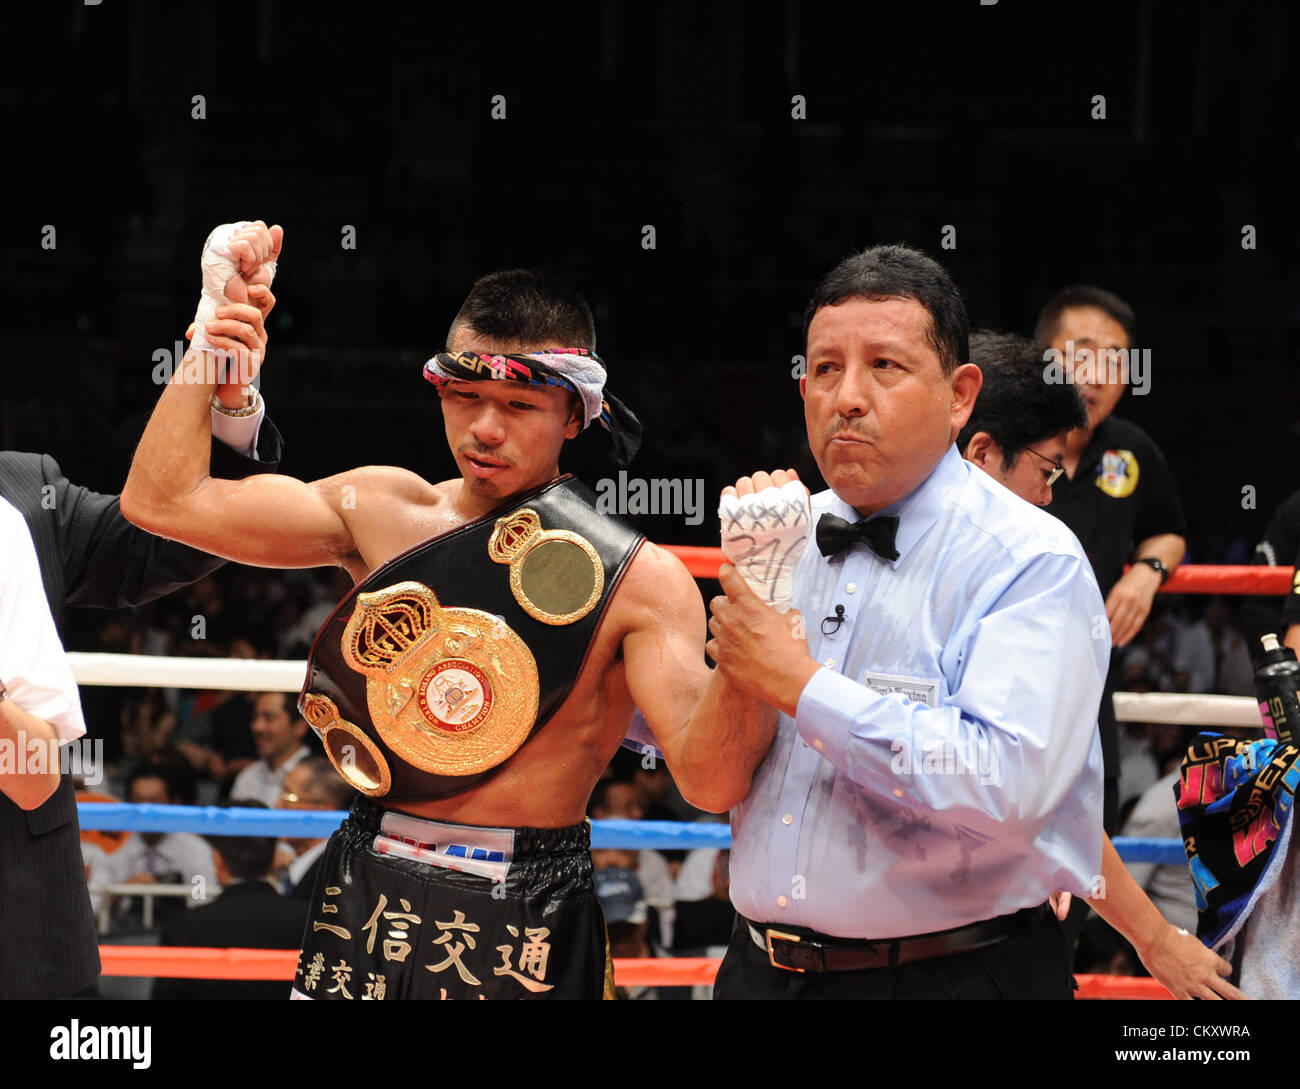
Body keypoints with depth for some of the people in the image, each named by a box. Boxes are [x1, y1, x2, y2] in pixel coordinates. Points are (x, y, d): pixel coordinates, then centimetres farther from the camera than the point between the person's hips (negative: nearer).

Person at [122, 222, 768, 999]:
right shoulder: (386, 512, 5)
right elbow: (163, 501, 6)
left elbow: (705, 778, -20)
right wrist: (213, 332, 6)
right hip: (364, 900, 4)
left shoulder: (637, 578, -8)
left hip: (527, 929, -4)